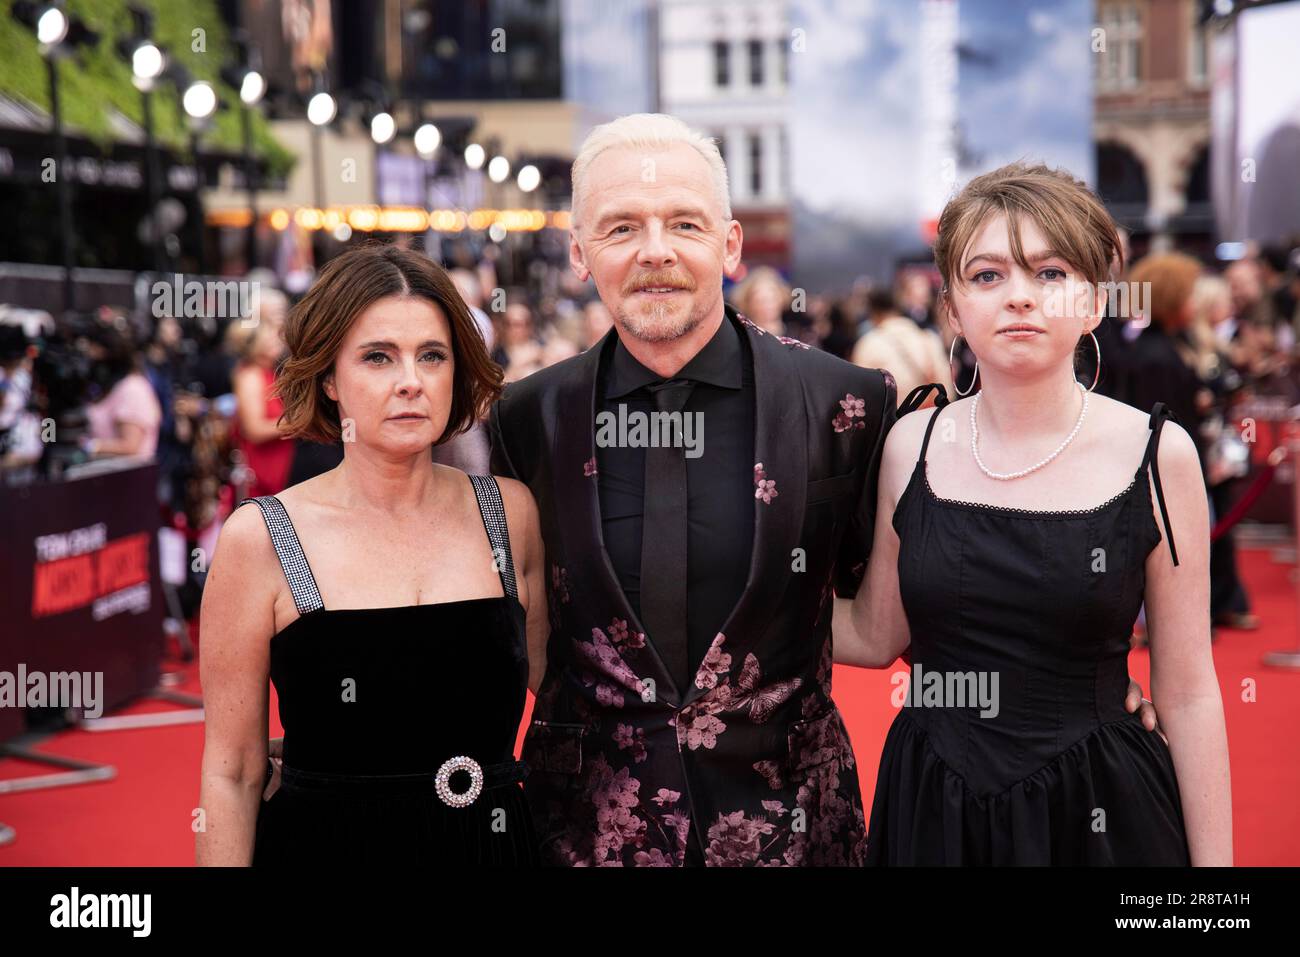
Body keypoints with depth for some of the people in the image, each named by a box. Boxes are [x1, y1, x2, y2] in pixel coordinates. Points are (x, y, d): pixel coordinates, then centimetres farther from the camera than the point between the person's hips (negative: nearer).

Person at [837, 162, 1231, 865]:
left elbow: (1187, 693, -4)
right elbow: (877, 637, 7)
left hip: (1097, 814, -2)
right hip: (931, 810, 2)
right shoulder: (911, 444, -2)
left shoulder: (1156, 452, -9)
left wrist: (1214, 861, -4)